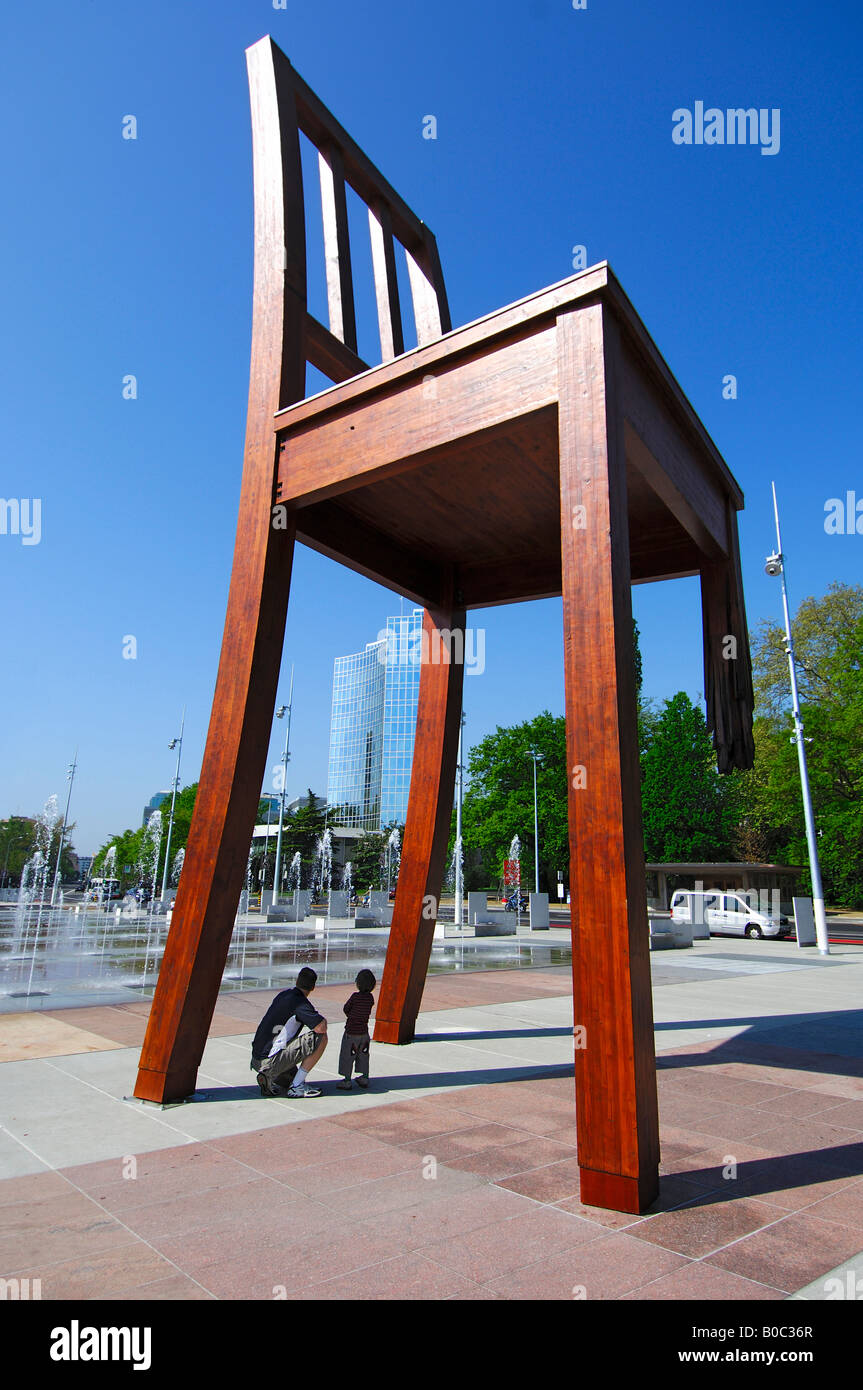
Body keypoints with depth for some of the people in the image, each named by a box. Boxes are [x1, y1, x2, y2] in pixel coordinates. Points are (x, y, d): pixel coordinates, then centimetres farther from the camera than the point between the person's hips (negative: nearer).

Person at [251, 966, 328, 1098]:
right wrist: (322, 1020, 1)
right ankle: (296, 1086, -5)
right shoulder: (300, 1003, -15)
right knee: (321, 1038, -10)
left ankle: (272, 1080, 9)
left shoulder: (283, 994, 11)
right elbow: (321, 1028, -24)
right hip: (269, 1062, -9)